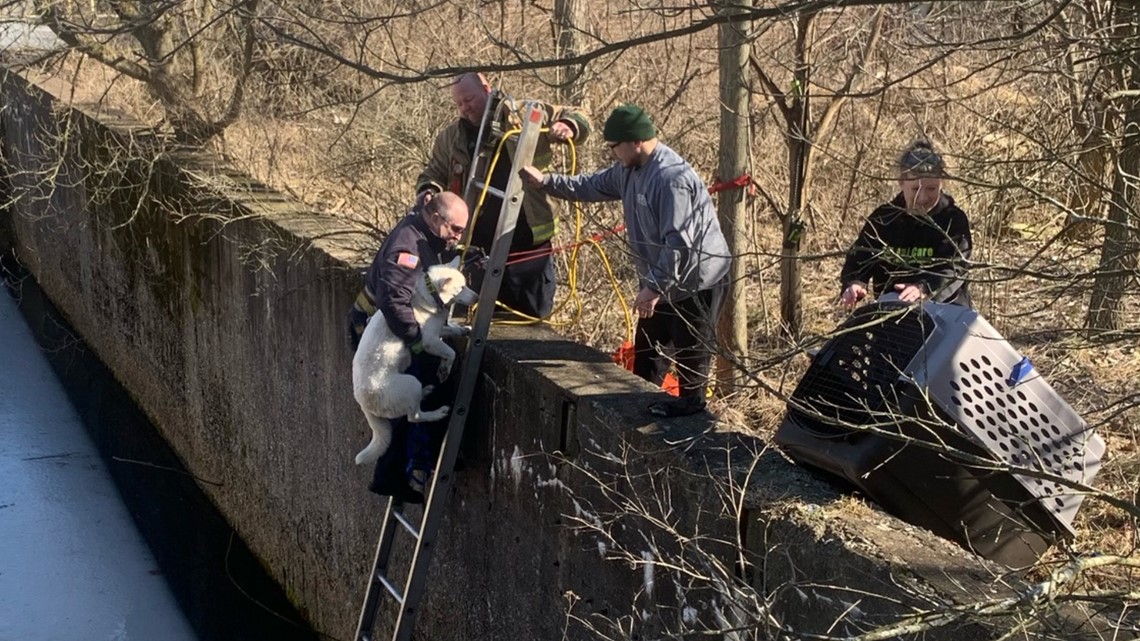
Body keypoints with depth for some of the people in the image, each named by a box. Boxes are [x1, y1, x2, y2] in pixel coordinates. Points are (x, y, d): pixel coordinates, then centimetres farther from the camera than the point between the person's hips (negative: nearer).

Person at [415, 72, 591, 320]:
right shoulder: (450, 139, 9)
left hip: (529, 246, -2)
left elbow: (577, 118, 3)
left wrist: (567, 127, -20)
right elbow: (433, 174, 15)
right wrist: (429, 193, -8)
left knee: (535, 317, 9)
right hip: (480, 251, 3)